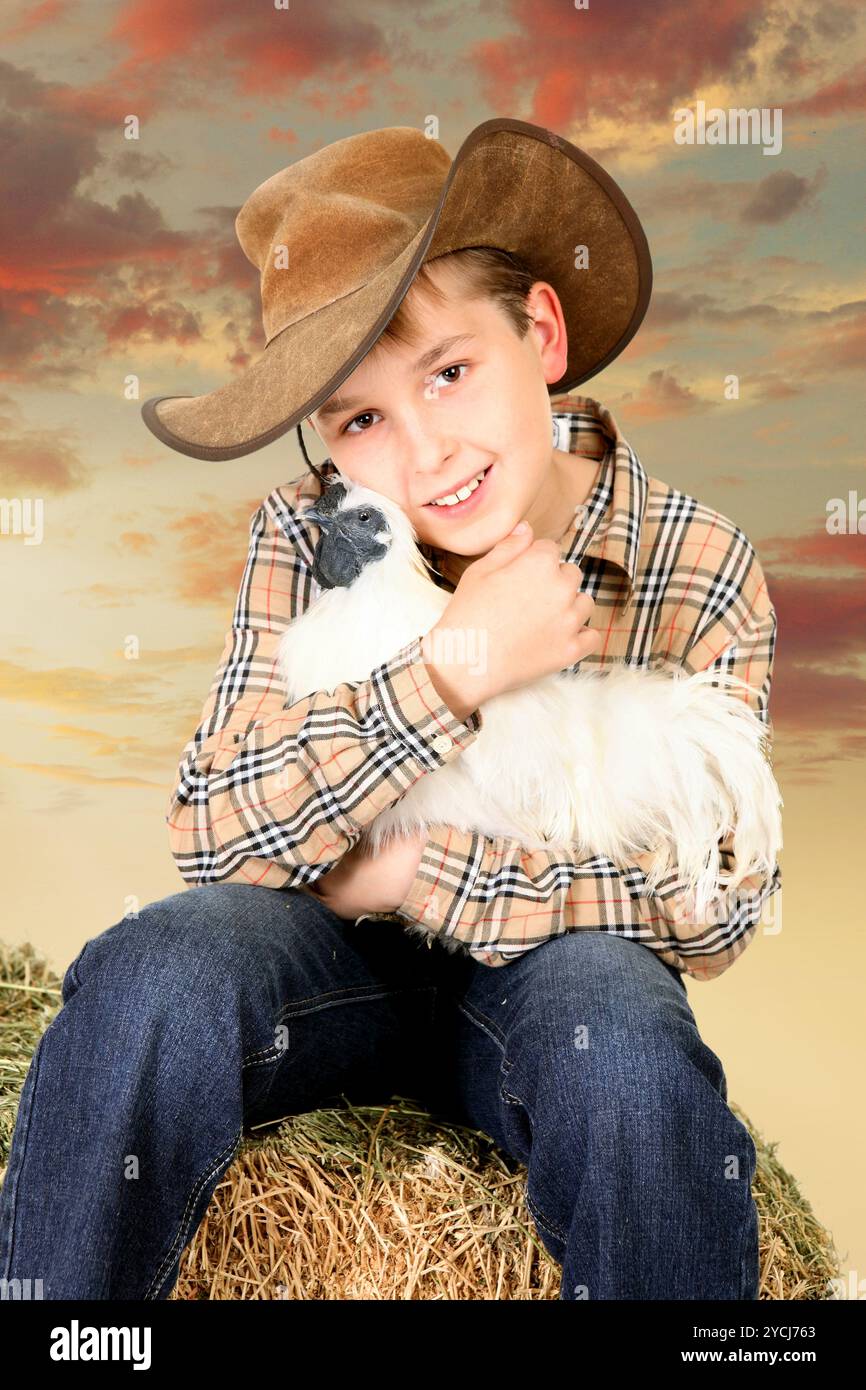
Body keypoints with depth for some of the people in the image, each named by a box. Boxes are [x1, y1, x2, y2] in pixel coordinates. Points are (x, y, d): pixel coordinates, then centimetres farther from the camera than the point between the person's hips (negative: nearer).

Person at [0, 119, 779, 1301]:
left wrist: (425, 874, -20)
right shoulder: (302, 540, -11)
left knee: (628, 1048, -34)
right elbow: (211, 831, -19)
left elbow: (712, 915, -12)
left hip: (548, 959, 0)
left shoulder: (702, 572, -12)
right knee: (146, 979, -29)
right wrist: (457, 669, -29)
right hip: (333, 948, 1)